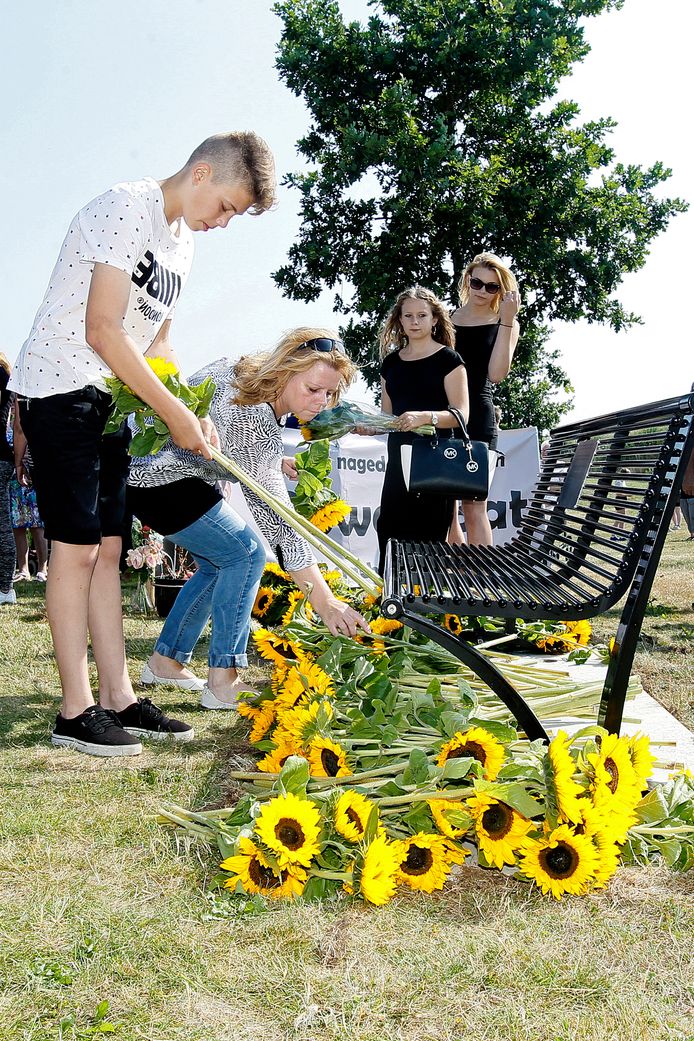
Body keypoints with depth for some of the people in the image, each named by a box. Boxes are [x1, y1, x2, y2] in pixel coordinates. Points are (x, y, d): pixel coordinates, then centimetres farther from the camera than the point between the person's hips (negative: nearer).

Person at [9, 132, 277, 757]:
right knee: (77, 547, -8)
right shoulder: (127, 208, -14)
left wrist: (193, 419, 4)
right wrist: (175, 413, -18)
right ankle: (76, 710, -1)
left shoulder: (183, 242, 14)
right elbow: (103, 331, -21)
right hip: (59, 390, -8)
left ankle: (119, 698, 10)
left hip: (110, 402, 9)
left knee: (106, 548, 6)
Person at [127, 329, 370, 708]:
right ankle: (222, 681, -9)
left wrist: (272, 463, 3)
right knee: (246, 553, -10)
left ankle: (165, 661, 24)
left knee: (219, 561, 16)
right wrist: (325, 602, -30)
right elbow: (276, 519, -30)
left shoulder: (242, 371, -4)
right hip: (157, 480, -10)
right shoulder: (256, 423, -30)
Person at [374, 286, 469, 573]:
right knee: (391, 538, 0)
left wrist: (426, 416, -25)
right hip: (399, 459, 5)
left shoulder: (447, 359, -1)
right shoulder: (391, 362, 15)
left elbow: (461, 414, -9)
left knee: (428, 539, -6)